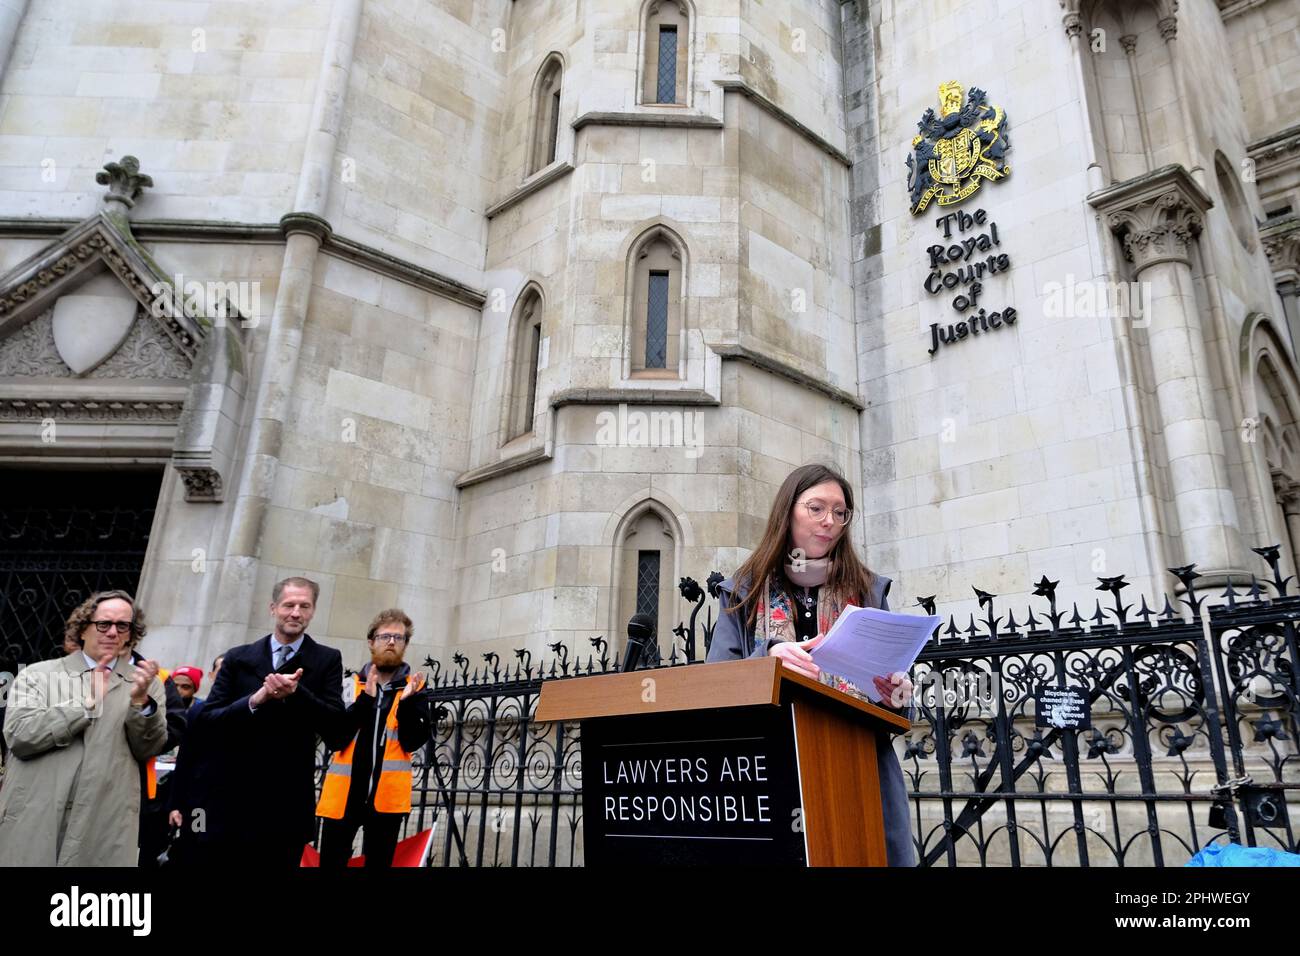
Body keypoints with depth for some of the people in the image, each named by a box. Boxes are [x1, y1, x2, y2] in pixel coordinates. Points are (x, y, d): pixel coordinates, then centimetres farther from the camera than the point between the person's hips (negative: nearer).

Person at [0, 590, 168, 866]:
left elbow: (149, 750, 0)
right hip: (33, 823, 0)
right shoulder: (37, 674, 5)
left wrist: (141, 701, -15)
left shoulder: (146, 683, 6)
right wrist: (87, 702, -12)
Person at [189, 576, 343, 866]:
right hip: (229, 800, 1)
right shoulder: (238, 658, 6)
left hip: (286, 806, -1)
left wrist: (295, 692, -23)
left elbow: (335, 724, -7)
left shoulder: (327, 660, 2)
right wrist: (254, 700, -17)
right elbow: (205, 722, 0)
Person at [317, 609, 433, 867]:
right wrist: (365, 700, -16)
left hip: (387, 795, 0)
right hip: (344, 793, 1)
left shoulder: (414, 689, 4)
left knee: (379, 861, 9)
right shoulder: (350, 684, 5)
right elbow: (334, 738, -5)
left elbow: (413, 741, -6)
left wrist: (407, 702, -20)